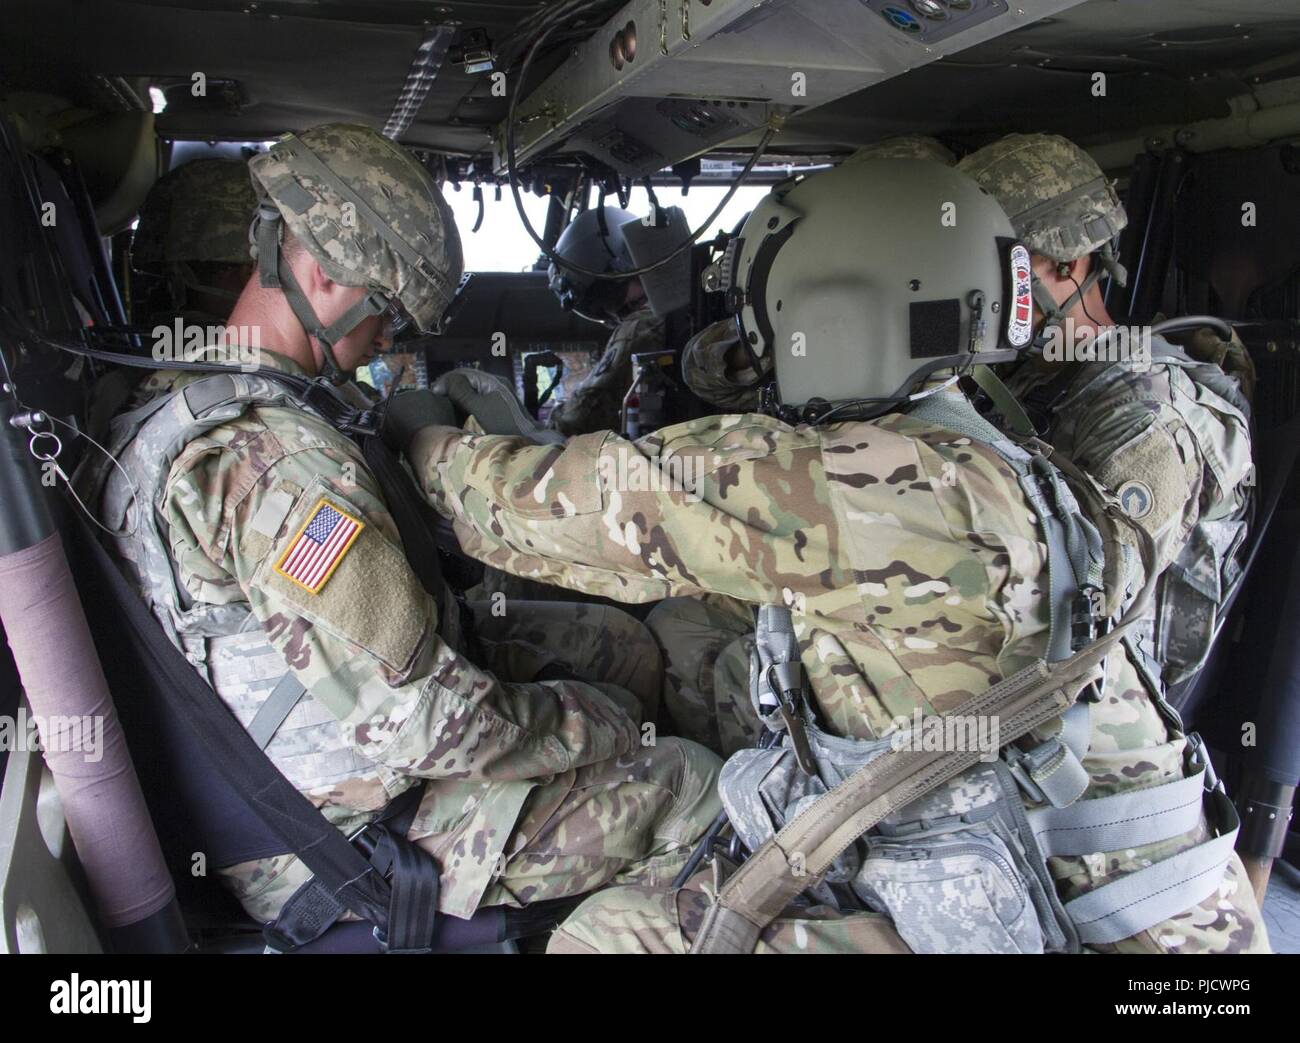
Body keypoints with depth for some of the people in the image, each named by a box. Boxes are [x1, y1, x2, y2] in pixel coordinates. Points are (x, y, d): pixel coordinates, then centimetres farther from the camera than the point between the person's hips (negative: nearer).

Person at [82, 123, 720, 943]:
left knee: (620, 644, 12)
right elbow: (427, 725, -31)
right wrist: (603, 722, -16)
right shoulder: (278, 463, -32)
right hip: (339, 842, -9)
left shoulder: (178, 402, 2)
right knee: (689, 786, -9)